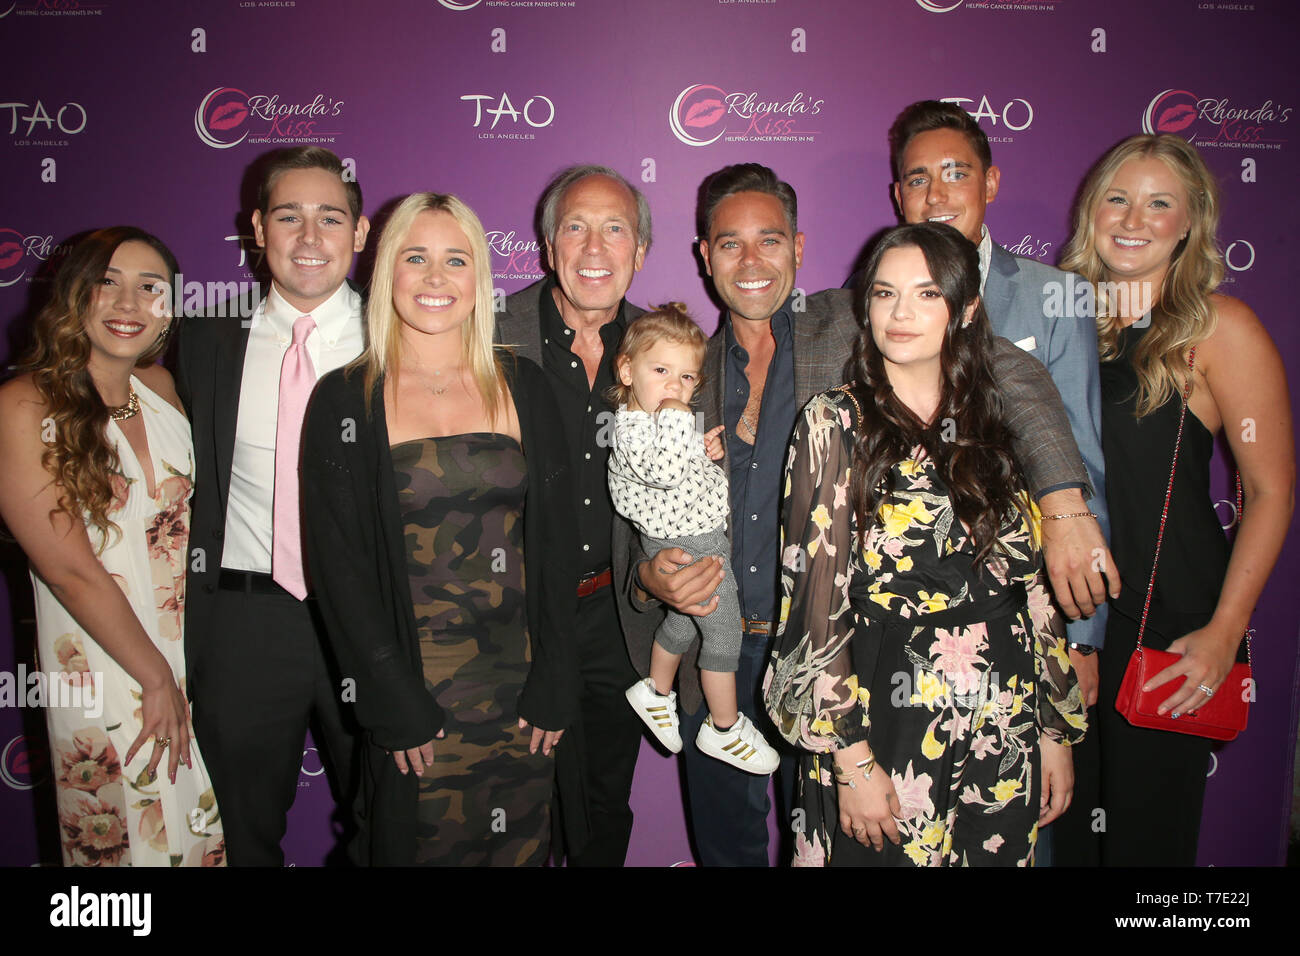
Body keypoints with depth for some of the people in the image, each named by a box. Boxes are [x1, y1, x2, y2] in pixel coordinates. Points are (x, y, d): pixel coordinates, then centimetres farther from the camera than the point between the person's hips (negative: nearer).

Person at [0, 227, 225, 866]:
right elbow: (69, 569, -16)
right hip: (103, 677, -5)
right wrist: (157, 677, -11)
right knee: (126, 842, 12)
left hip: (198, 660, 5)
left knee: (207, 835, 17)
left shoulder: (162, 386, 3)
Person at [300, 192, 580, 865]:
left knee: (523, 846, 14)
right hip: (412, 688, -2)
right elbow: (339, 565, -4)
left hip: (520, 688, 2)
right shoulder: (344, 402, -2)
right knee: (419, 843, 10)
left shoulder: (523, 387, 3)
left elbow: (554, 541, 2)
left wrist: (551, 687, -4)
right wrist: (397, 705, -9)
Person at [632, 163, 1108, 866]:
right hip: (716, 658, 3)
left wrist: (1064, 508, -25)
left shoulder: (847, 329, -5)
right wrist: (652, 574, -14)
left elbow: (1009, 369, -13)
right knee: (726, 842, 19)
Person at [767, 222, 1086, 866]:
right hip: (887, 723, -4)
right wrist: (851, 759, -13)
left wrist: (1057, 729, 7)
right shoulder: (835, 422, -6)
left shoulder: (993, 430, 6)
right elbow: (816, 600, -10)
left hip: (1005, 737, 4)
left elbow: (1034, 588, 9)